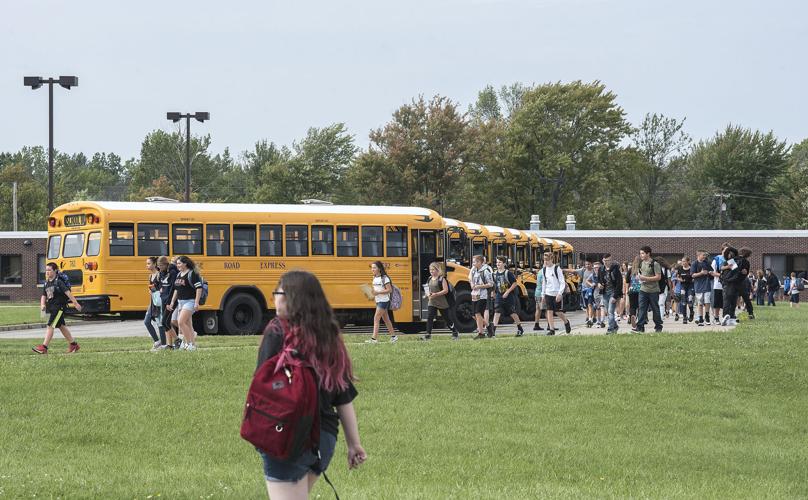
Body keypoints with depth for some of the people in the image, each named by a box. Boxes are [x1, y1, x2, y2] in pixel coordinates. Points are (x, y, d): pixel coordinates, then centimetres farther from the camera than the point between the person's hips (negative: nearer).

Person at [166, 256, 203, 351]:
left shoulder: (192, 274, -11)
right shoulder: (179, 275, 14)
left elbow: (199, 288, -16)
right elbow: (176, 290, 22)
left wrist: (196, 303, -20)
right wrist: (172, 303, 19)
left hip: (190, 301, -9)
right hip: (181, 302, 9)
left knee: (181, 322, -17)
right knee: (188, 325, 8)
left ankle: (189, 343, -11)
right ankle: (193, 344, 12)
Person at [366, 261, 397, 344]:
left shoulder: (384, 278, -14)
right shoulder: (375, 278, 10)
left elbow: (389, 290, -18)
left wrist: (378, 293, -23)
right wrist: (373, 295, 3)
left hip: (384, 301, -9)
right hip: (378, 301, 9)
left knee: (376, 318, -12)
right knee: (386, 319, 13)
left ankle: (374, 338, -13)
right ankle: (393, 336, 22)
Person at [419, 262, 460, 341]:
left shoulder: (442, 279, -12)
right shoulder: (430, 279, 8)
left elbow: (445, 290, -17)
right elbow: (428, 289, 18)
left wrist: (436, 294, -25)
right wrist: (428, 294, -4)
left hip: (442, 303, -5)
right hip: (432, 302, 5)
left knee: (447, 318, 8)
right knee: (430, 317, -10)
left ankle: (455, 333, 27)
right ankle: (428, 335, -12)